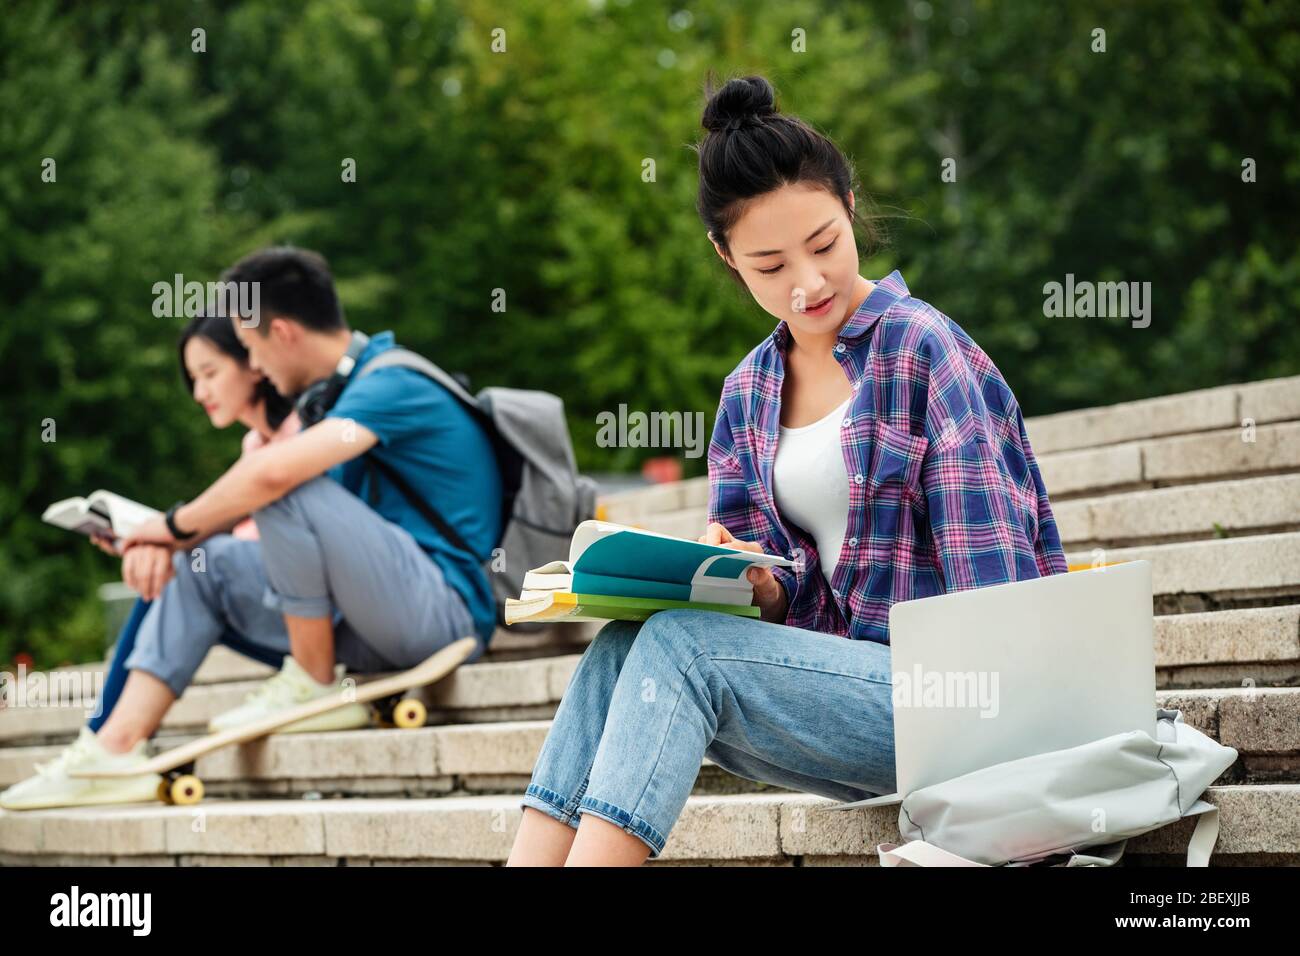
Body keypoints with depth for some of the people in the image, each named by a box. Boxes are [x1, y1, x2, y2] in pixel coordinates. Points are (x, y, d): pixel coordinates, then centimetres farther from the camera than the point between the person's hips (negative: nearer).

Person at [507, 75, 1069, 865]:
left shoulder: (925, 350, -6)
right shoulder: (749, 394, 14)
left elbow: (995, 590, -11)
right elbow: (790, 606, 12)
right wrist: (754, 584, -10)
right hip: (840, 676, 6)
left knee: (680, 645, -25)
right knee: (624, 648, -19)